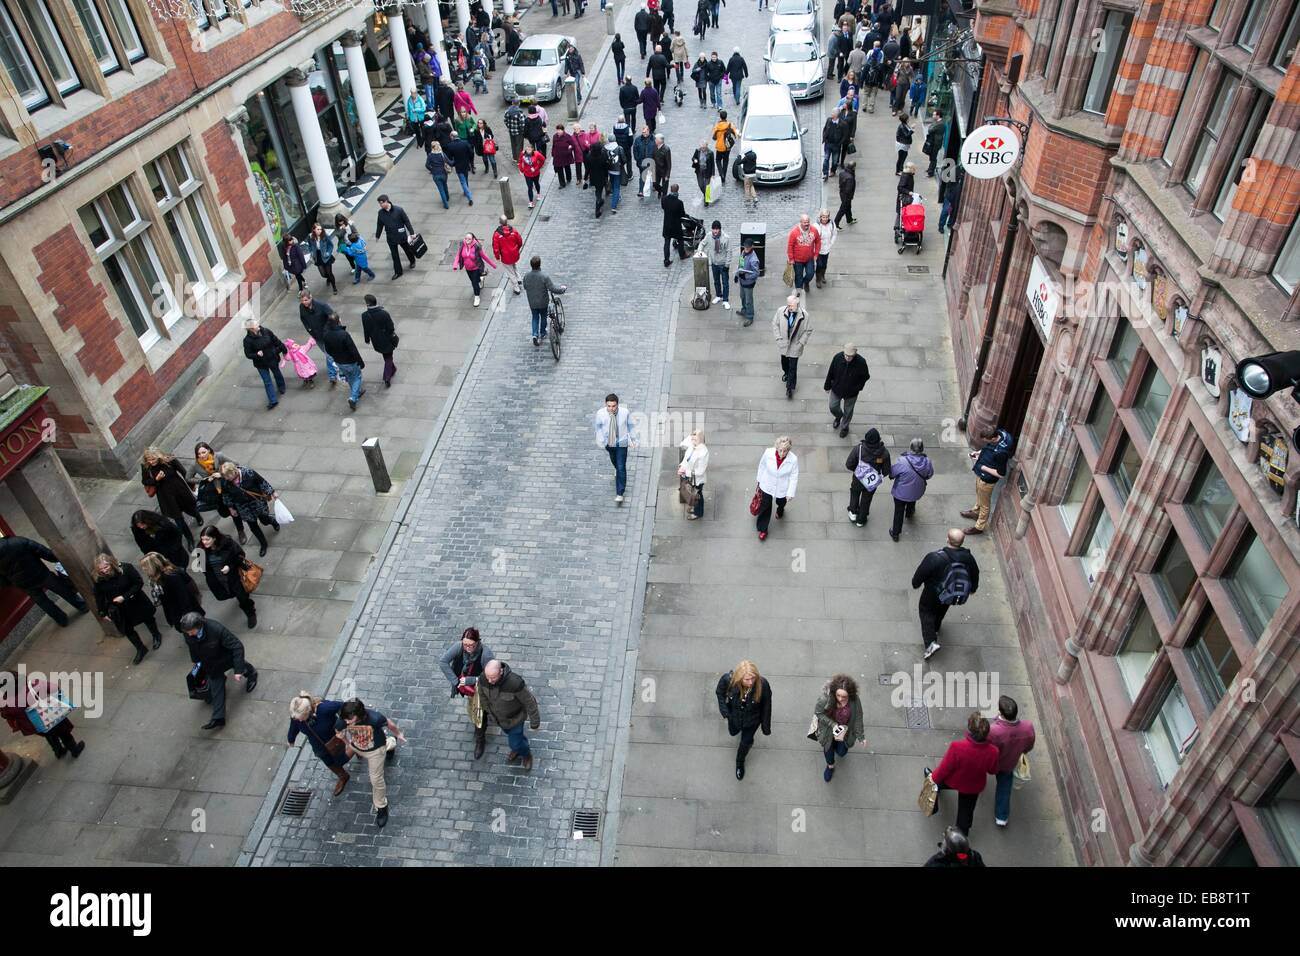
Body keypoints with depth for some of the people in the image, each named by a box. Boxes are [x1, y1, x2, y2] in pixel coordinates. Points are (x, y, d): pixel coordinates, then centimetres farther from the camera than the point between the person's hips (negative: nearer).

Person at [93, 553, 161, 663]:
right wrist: (103, 613, 0)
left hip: (136, 602, -2)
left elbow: (139, 583, -20)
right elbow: (99, 596, -5)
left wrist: (124, 596, -29)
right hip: (119, 609, 2)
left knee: (148, 619, 22)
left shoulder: (125, 568, -29)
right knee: (127, 630, 11)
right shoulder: (97, 579, -20)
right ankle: (141, 649, 36)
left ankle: (156, 636, 53)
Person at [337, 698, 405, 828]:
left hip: (376, 749, -4)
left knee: (376, 779, 7)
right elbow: (340, 732, -8)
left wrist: (398, 735, -2)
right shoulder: (341, 722, -35)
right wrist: (348, 745, 10)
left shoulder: (374, 718, -44)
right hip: (357, 747, 4)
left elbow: (390, 724, -22)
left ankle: (381, 807, 33)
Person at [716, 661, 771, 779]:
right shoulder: (728, 679, -38)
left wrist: (766, 728, -8)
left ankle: (740, 762, 53)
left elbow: (766, 707, -20)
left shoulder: (763, 685, -40)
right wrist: (725, 712, -16)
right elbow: (720, 692, -12)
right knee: (733, 732, 31)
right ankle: (738, 728, 69)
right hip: (734, 716, 1)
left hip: (752, 719, -1)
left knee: (746, 742, 19)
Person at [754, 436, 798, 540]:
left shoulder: (793, 459, -30)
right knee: (765, 507, 13)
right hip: (767, 486, 0)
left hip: (782, 488, 0)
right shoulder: (768, 453, -27)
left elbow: (794, 477, -16)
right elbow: (762, 465, -6)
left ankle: (780, 511, 69)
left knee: (781, 503, 31)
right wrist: (759, 479, 8)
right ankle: (763, 529, 35)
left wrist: (790, 493, -13)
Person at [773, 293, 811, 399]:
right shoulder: (781, 311, -16)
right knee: (784, 362, 26)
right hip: (783, 344, 3)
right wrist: (778, 338, -6)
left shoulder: (804, 315, -21)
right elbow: (775, 324, -1)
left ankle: (790, 388, 14)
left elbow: (808, 330, -7)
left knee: (793, 367, 0)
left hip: (795, 346, -3)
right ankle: (786, 374, 59)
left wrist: (801, 342, -12)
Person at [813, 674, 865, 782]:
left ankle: (840, 746, 60)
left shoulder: (855, 700, -32)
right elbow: (818, 713, -20)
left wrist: (860, 736, -6)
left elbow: (858, 718, -15)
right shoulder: (826, 698, -37)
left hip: (845, 729, 1)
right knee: (828, 749, 20)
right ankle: (830, 766, 54)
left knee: (841, 752, 21)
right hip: (829, 728, -1)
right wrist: (832, 724, -29)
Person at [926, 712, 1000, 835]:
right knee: (966, 811, 28)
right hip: (974, 787, 2)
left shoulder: (957, 747, -42)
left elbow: (945, 768, -24)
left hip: (953, 782, -2)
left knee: (935, 779, 32)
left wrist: (934, 777, -4)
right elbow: (992, 770, -10)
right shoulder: (992, 752, -33)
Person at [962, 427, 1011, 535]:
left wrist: (984, 468, -23)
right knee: (978, 495, 33)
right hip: (979, 474, 8)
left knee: (985, 504, 16)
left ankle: (979, 527, 36)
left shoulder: (1001, 452, -39)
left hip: (987, 480, -8)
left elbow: (1001, 474, -29)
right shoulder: (995, 436, -14)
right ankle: (976, 511, 59)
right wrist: (978, 453, -6)